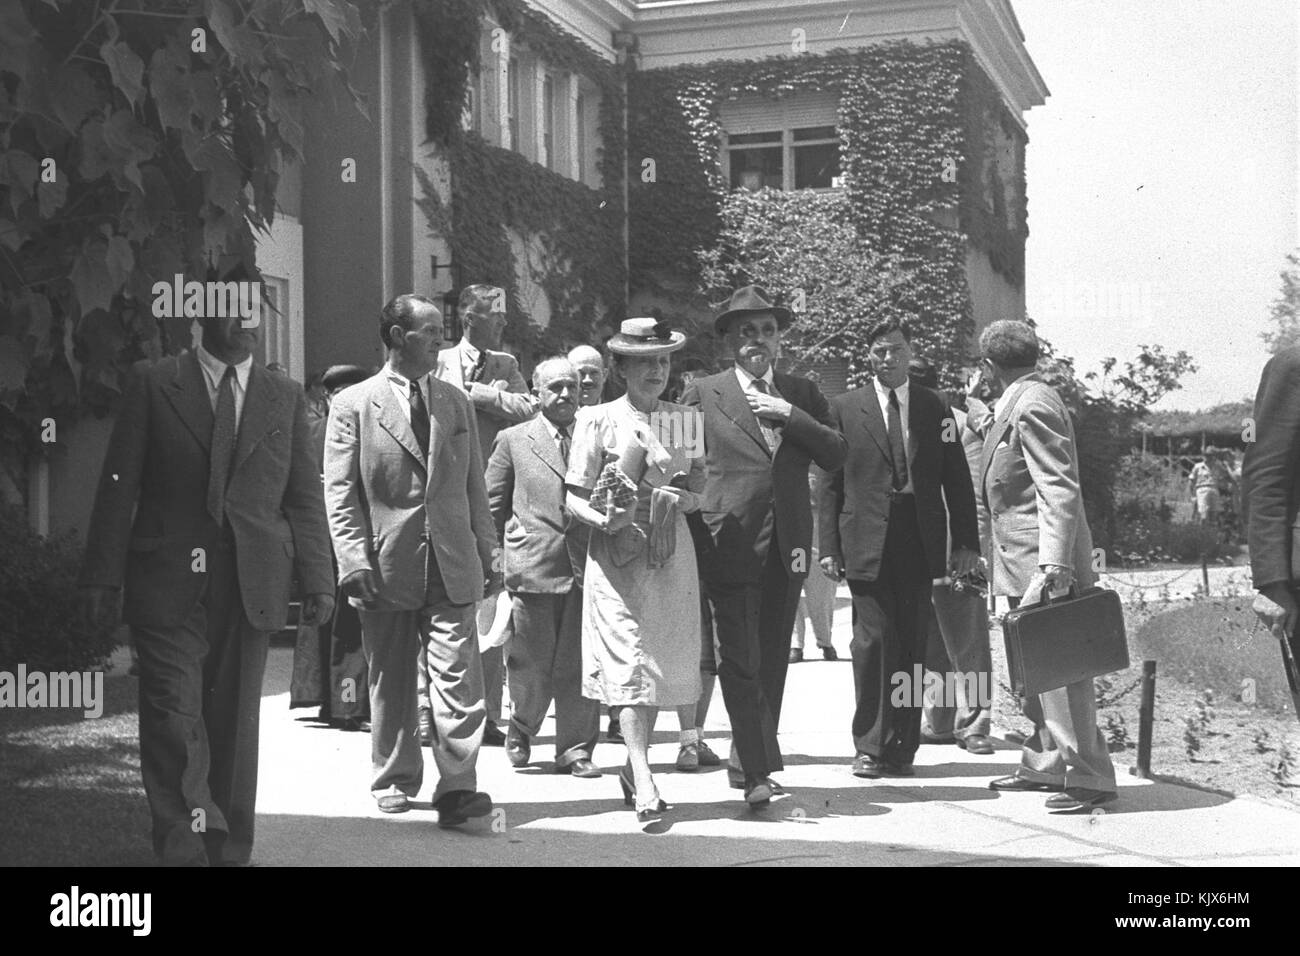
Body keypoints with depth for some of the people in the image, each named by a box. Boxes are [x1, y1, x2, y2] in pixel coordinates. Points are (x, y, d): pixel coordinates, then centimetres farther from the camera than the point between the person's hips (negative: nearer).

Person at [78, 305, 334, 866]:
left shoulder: (286, 398, 13)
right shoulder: (152, 385, 5)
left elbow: (305, 498, 11)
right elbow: (118, 486, 2)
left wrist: (317, 581, 2)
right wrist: (103, 577, -5)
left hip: (252, 588, 2)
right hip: (168, 584, -2)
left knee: (236, 725, 6)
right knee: (173, 720, -9)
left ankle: (229, 852, 15)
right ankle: (183, 850, -5)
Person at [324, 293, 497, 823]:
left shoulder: (456, 402, 13)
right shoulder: (352, 405, 1)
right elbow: (340, 493, -3)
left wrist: (486, 553, 12)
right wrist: (355, 562, -12)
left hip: (451, 567, 2)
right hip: (386, 566, -2)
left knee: (458, 677, -8)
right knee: (390, 683, 10)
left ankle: (457, 789, -7)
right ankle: (394, 781, 24)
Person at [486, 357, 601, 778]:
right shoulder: (513, 440, 8)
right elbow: (491, 504, 10)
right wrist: (504, 554, 4)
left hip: (585, 566, 2)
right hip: (532, 568, -1)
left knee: (581, 664, 1)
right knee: (531, 663, 2)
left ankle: (575, 748, 12)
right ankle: (521, 728, 28)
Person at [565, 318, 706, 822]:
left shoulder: (684, 419, 11)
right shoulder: (598, 420, 0)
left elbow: (698, 493, 13)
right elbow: (575, 498, -1)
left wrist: (680, 499, -9)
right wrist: (605, 518, -20)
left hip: (672, 555, 4)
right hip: (618, 554, -4)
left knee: (665, 663, 6)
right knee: (630, 662, -11)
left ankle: (634, 765, 21)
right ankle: (643, 781, -15)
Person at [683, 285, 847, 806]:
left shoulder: (802, 394, 14)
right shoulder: (702, 394, 5)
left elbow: (836, 454, 4)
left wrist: (790, 415, -7)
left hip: (787, 547, 3)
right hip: (729, 544, -3)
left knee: (773, 660, 8)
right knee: (739, 660, -8)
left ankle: (751, 759, 22)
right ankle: (756, 769, -6)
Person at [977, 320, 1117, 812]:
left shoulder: (1033, 405, -15)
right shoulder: (1015, 405, 16)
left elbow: (1058, 489, -23)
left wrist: (1051, 565, -29)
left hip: (1043, 565, -11)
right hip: (1025, 566, 11)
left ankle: (1087, 777, -2)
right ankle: (1045, 765, 25)